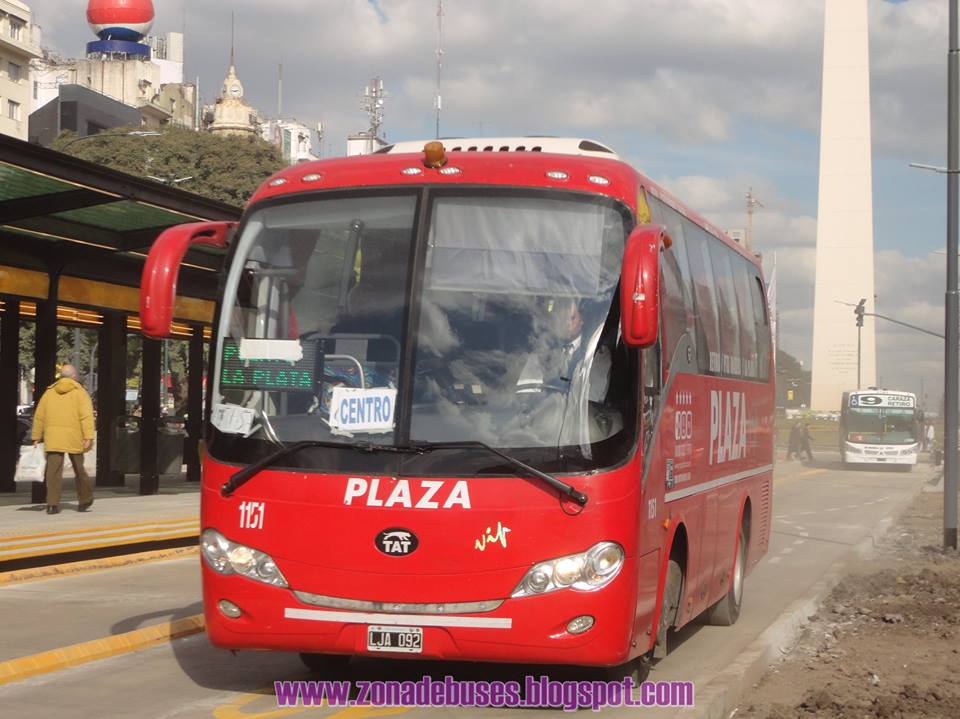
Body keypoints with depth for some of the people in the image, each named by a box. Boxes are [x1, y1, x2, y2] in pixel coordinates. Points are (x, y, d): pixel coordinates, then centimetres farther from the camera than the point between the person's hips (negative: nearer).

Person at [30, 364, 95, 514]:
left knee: (53, 471, -4)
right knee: (79, 469, 14)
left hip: (53, 438, 1)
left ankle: (52, 503, -15)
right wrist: (88, 437, -15)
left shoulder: (49, 392, 13)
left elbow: (39, 416, 12)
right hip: (74, 438, -1)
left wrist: (36, 437, 17)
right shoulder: (79, 392, 3)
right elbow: (86, 415, -10)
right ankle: (85, 499, 27)